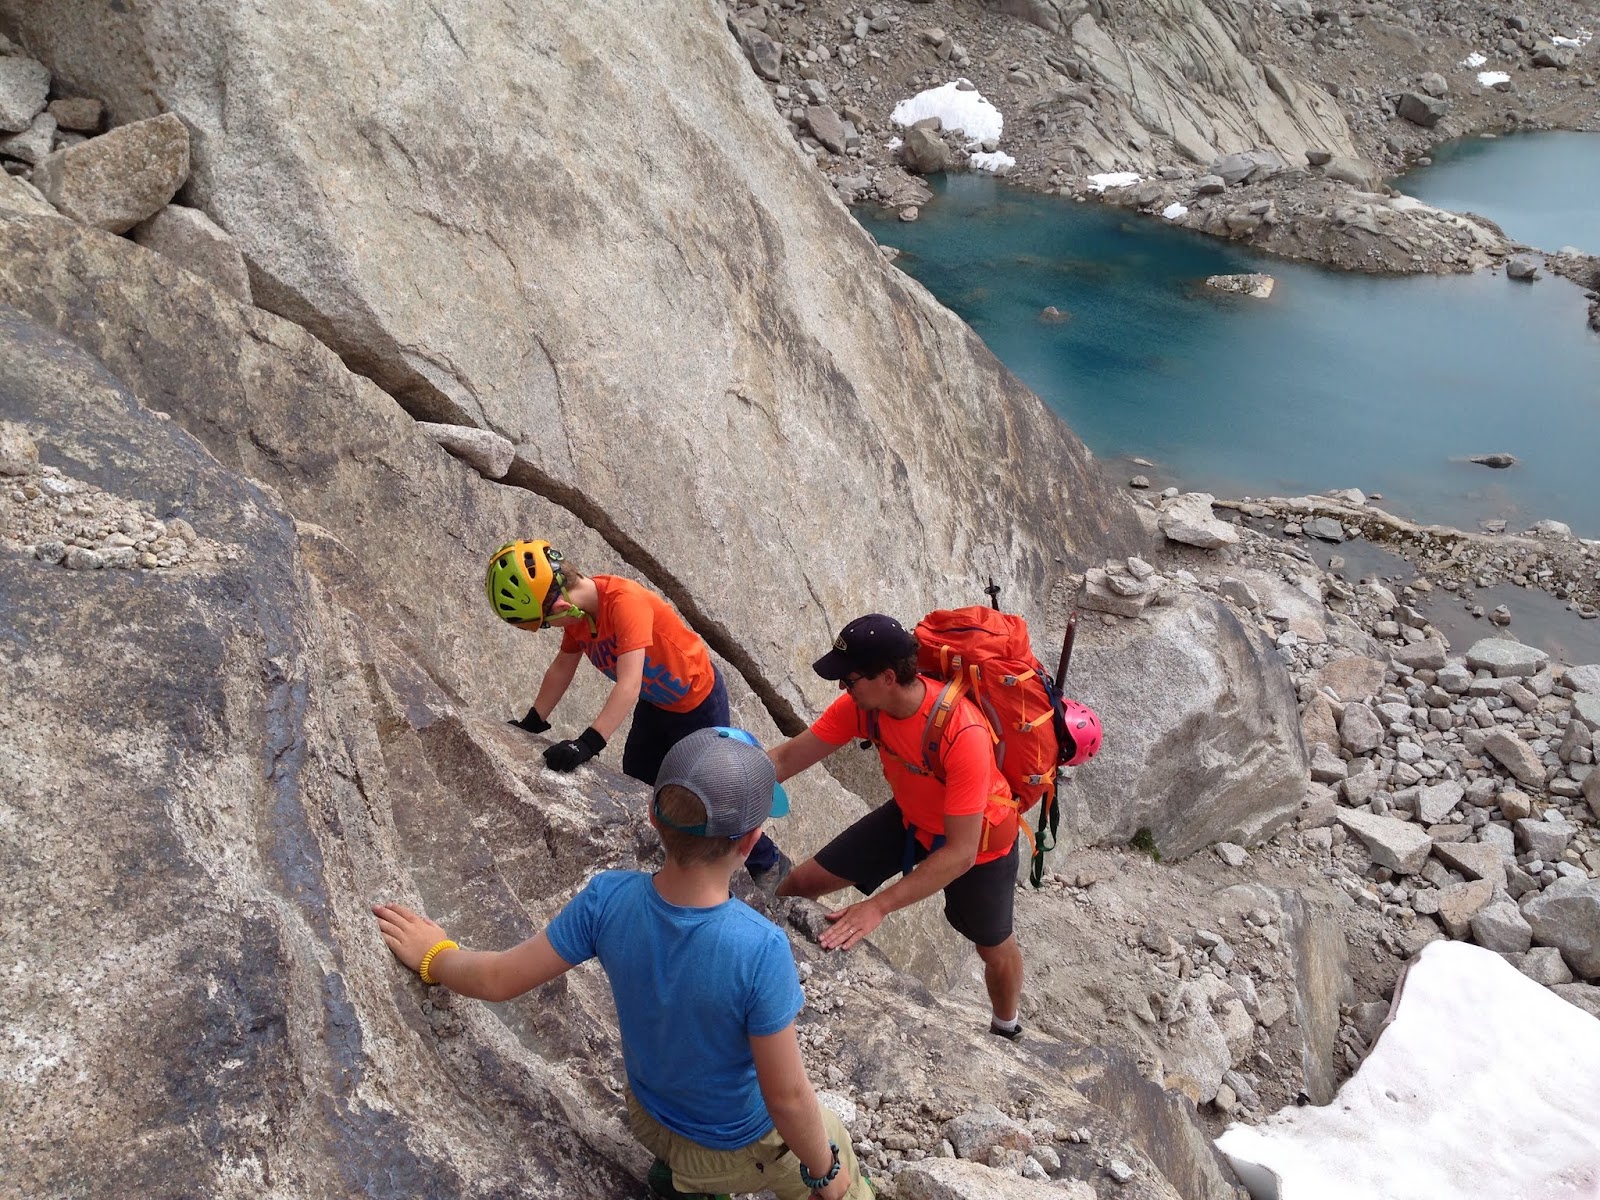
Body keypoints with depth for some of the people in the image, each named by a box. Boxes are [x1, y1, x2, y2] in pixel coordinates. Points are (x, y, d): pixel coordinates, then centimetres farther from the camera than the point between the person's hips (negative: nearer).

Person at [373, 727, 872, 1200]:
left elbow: (498, 980, -14)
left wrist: (434, 955, 6)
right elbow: (787, 1098, -28)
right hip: (742, 1147, -4)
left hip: (648, 1116, 4)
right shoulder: (759, 950, -40)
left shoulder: (608, 899, -28)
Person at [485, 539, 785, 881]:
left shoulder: (626, 601, -37)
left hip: (698, 701, -8)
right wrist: (532, 723, 0)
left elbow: (629, 685, -43)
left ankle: (770, 863, 25)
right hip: (655, 703, 8)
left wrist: (587, 743, -48)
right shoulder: (578, 608, -13)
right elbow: (562, 666, 3)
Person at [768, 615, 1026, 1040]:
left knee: (994, 949, 18)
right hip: (912, 818, 5)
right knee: (801, 885, 1)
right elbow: (788, 757, -16)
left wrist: (878, 906, -44)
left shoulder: (963, 735, -42)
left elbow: (961, 852, -40)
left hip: (978, 837, -4)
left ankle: (1006, 1029, 49)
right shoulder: (862, 704, -25)